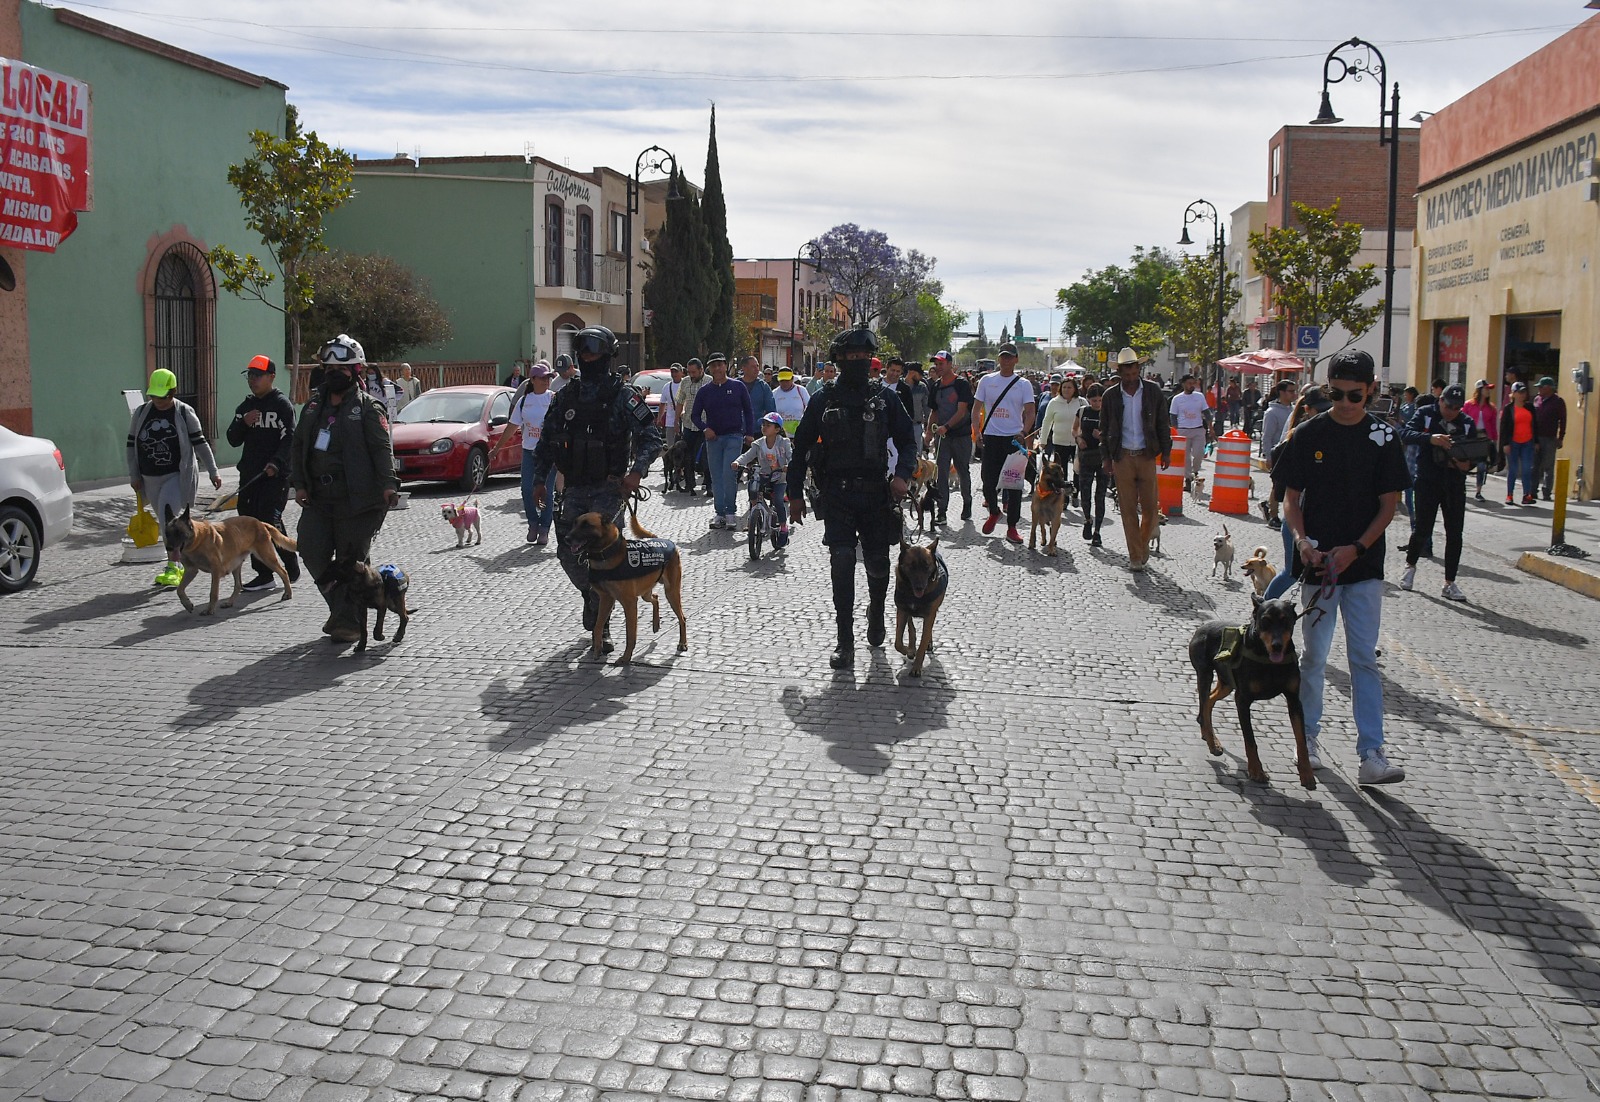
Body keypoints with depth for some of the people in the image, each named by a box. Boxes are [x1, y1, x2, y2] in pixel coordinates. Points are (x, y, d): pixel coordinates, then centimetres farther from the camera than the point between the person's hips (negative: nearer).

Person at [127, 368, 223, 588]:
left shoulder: (184, 413, -4)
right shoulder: (141, 413, 6)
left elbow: (200, 443, -2)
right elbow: (131, 445, 10)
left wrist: (213, 472, -6)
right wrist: (134, 475, 5)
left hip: (179, 475, -5)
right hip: (151, 479, 5)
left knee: (168, 513, -23)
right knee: (167, 521, 12)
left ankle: (173, 567, -21)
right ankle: (181, 564, 24)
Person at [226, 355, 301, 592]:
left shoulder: (282, 404, -3)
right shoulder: (245, 406, 18)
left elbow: (291, 438, -11)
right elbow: (233, 440, 16)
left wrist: (276, 463, -24)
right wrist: (243, 423, -4)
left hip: (275, 475, -7)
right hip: (249, 474, 7)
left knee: (269, 520, -12)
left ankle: (291, 561, 10)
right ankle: (264, 574, 10)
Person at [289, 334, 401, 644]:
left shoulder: (369, 408, -3)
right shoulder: (314, 406, 15)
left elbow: (383, 449, -12)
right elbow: (299, 446, 18)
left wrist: (387, 484, -24)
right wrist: (299, 482, 7)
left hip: (356, 500, -6)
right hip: (318, 497, 6)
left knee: (351, 560, -1)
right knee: (312, 551, 0)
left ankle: (349, 621, 8)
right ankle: (340, 605, 19)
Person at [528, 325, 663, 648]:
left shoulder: (623, 395, -2)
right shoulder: (565, 396, 12)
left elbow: (651, 436, -9)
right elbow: (547, 440, 17)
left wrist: (637, 470, -24)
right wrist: (539, 479, 8)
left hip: (608, 488, -5)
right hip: (574, 488, 5)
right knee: (568, 552, 0)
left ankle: (600, 624, -2)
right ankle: (593, 597, 28)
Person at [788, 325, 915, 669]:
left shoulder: (885, 399, 5)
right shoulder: (824, 401, 3)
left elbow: (907, 441, 7)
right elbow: (801, 447, 9)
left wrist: (902, 475, -12)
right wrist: (795, 495, 8)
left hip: (876, 494, 1)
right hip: (837, 495, -1)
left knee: (878, 564, 9)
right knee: (841, 563, -10)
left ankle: (876, 613, 39)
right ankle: (845, 642, -5)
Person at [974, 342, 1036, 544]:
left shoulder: (1023, 384, 3)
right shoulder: (987, 380, 8)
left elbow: (1030, 412, -2)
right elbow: (977, 408, 11)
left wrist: (1024, 432, -19)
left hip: (1014, 438, -1)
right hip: (991, 437, 1)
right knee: (989, 480, 1)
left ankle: (1011, 527, 6)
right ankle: (994, 512, 30)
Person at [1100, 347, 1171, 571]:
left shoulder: (1152, 391, 3)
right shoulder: (1111, 396, 3)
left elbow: (1162, 423, 8)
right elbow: (1105, 429, 9)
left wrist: (1166, 451, 4)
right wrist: (1107, 457, 5)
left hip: (1146, 456, 0)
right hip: (1122, 457, 0)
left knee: (1151, 507, -1)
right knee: (1128, 509, 0)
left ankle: (1142, 548, 21)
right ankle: (1136, 557, 6)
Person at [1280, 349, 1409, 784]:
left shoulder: (1383, 438, -1)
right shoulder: (1308, 434, 0)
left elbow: (1389, 503, 0)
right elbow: (1292, 498, 4)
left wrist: (1356, 548, -12)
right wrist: (1301, 539, -14)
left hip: (1364, 565, 0)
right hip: (1317, 564, 0)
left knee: (1365, 659, -1)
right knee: (1314, 656, 8)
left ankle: (1371, 754, -2)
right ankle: (1308, 737, 23)